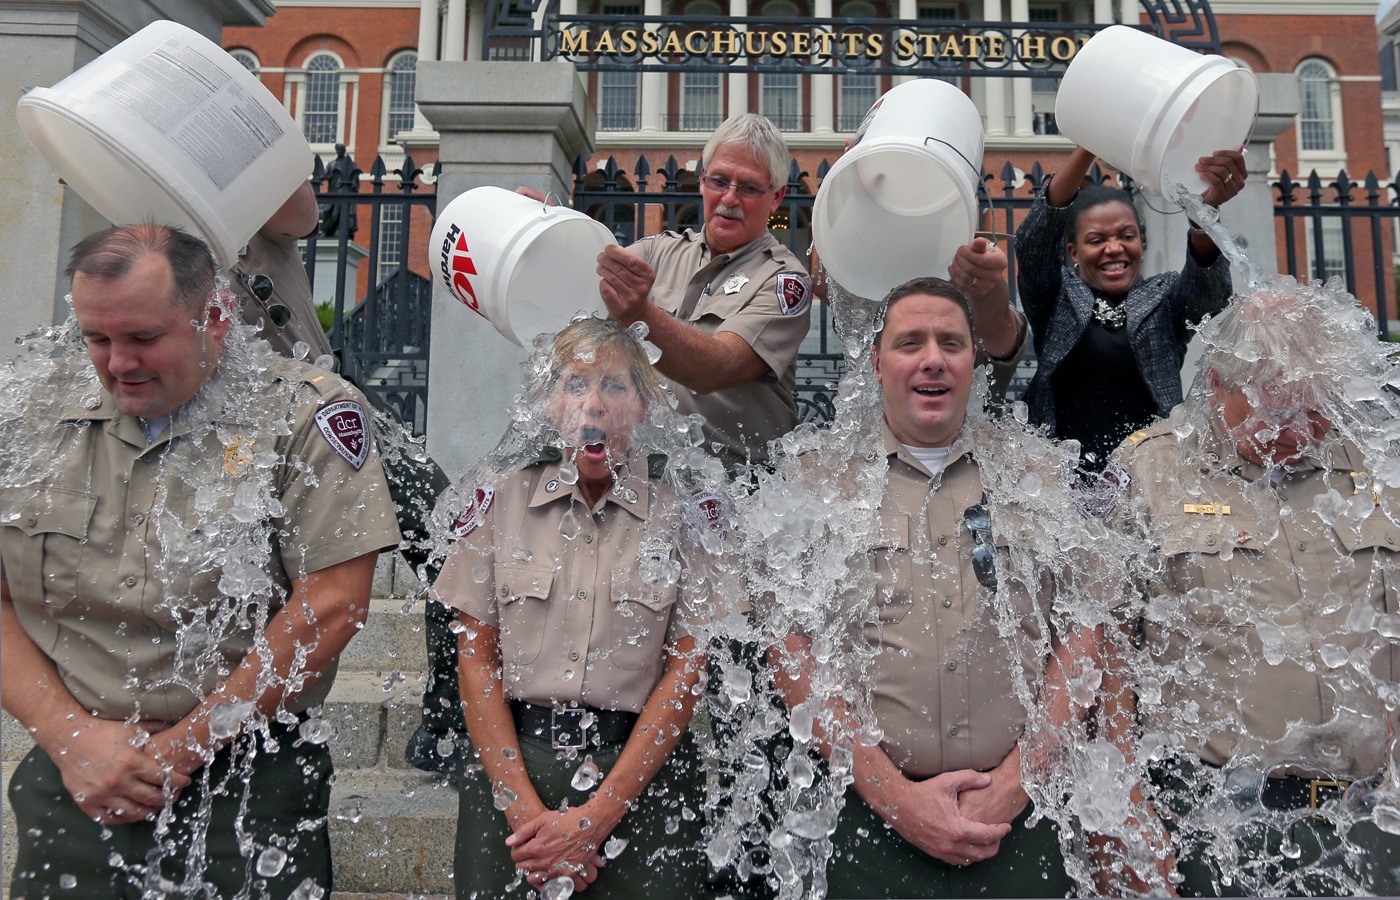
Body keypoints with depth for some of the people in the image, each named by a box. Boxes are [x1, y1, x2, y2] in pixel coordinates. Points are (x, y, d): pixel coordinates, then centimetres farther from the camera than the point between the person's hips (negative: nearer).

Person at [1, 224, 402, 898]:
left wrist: (184, 745, -11)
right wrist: (72, 737, -8)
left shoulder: (308, 414, -11)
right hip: (69, 775, 4)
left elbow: (332, 605, -15)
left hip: (248, 782, -3)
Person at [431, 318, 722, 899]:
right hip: (511, 764, 2)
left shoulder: (685, 512, -5)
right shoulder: (502, 498, 0)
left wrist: (596, 816, -12)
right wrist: (525, 808, -8)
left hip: (641, 774, -1)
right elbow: (477, 659, 0)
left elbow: (686, 673, -7)